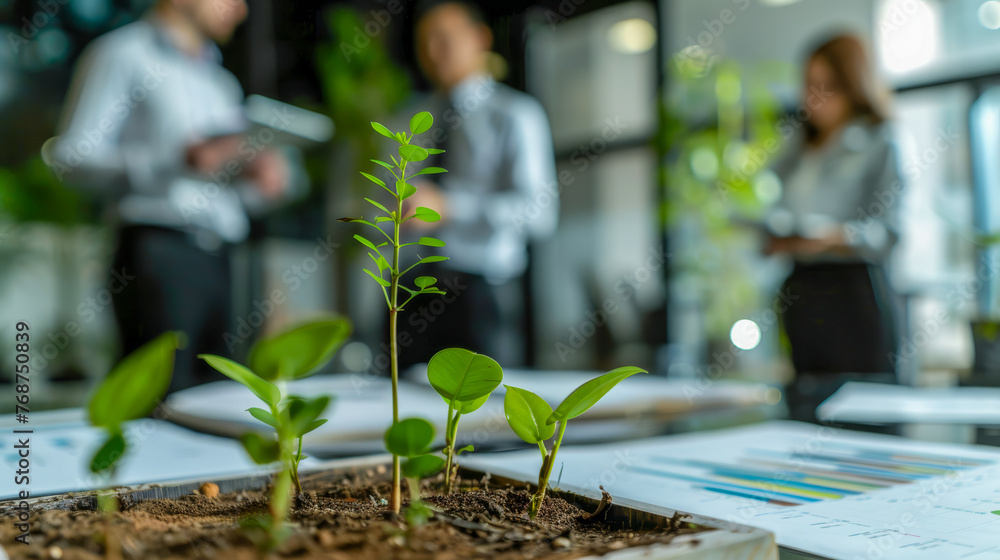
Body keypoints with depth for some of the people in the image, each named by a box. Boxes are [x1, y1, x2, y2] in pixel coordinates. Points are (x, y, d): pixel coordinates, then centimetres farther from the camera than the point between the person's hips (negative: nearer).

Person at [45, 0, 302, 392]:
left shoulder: (220, 79, 25)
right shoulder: (122, 53, 3)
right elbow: (70, 157, -9)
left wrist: (266, 176, 4)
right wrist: (181, 159, -18)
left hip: (216, 259, 7)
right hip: (158, 253, -6)